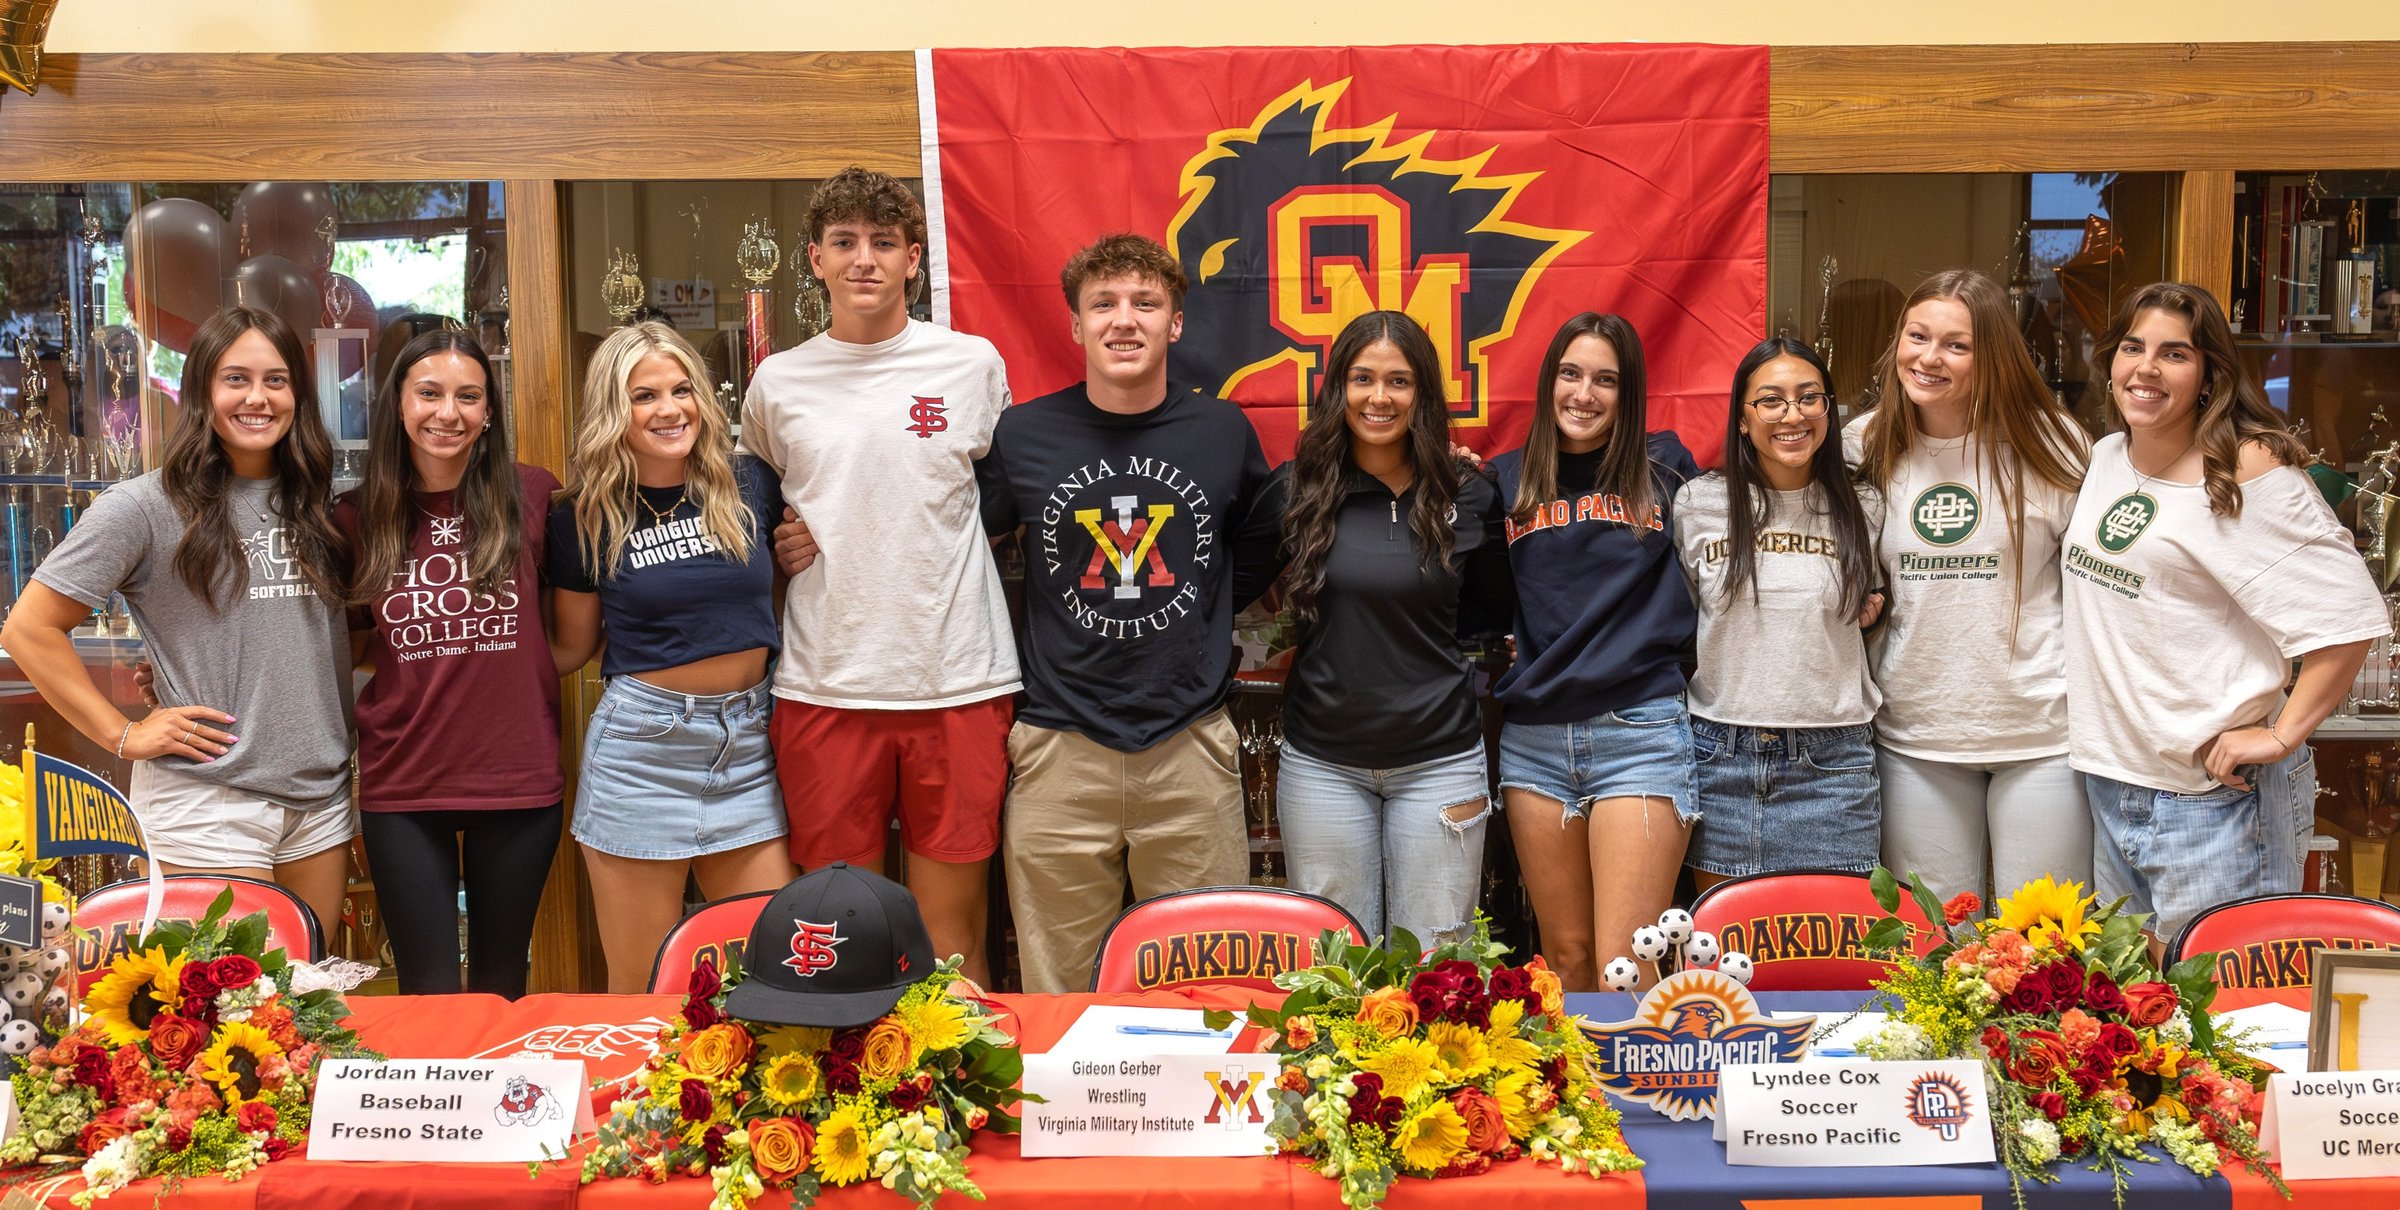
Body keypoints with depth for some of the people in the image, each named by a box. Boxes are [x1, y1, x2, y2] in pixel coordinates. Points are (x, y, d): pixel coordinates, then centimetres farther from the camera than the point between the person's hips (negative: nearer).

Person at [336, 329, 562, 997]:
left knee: (501, 987, 16)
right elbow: (351, 642, 14)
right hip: (402, 786, 1)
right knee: (428, 994, 6)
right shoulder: (358, 518, 1)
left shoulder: (532, 496, -3)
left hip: (518, 778, 0)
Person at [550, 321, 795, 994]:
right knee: (639, 989, 5)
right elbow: (571, 647, 9)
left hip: (747, 738, 2)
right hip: (642, 742, -2)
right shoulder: (585, 517, -1)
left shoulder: (748, 485, 2)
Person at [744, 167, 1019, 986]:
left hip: (957, 680, -1)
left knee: (953, 933, 4)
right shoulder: (777, 383, 8)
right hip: (824, 684, 1)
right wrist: (777, 543, 5)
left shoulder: (974, 365, 4)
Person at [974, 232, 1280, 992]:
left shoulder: (1224, 433, 3)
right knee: (1059, 996, 8)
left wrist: (1198, 619, 8)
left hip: (1191, 745, 1)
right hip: (1061, 751, 0)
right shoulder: (1021, 436, 0)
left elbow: (1259, 550, 17)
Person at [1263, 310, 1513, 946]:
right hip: (1321, 760, 0)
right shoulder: (1295, 488, -2)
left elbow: (1493, 613, 11)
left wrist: (1409, 617, 0)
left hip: (1438, 761, 0)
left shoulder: (1467, 498, 0)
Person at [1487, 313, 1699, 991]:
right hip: (1533, 738, 2)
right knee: (1565, 959, 11)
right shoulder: (1507, 481, 10)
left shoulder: (1665, 470, 7)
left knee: (1623, 968, -8)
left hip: (1641, 733, -2)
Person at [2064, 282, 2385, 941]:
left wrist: (2281, 737, -17)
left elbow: (2348, 615, -17)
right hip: (2108, 785, 7)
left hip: (2214, 797, -7)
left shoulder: (2246, 473, -13)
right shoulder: (2107, 456, 10)